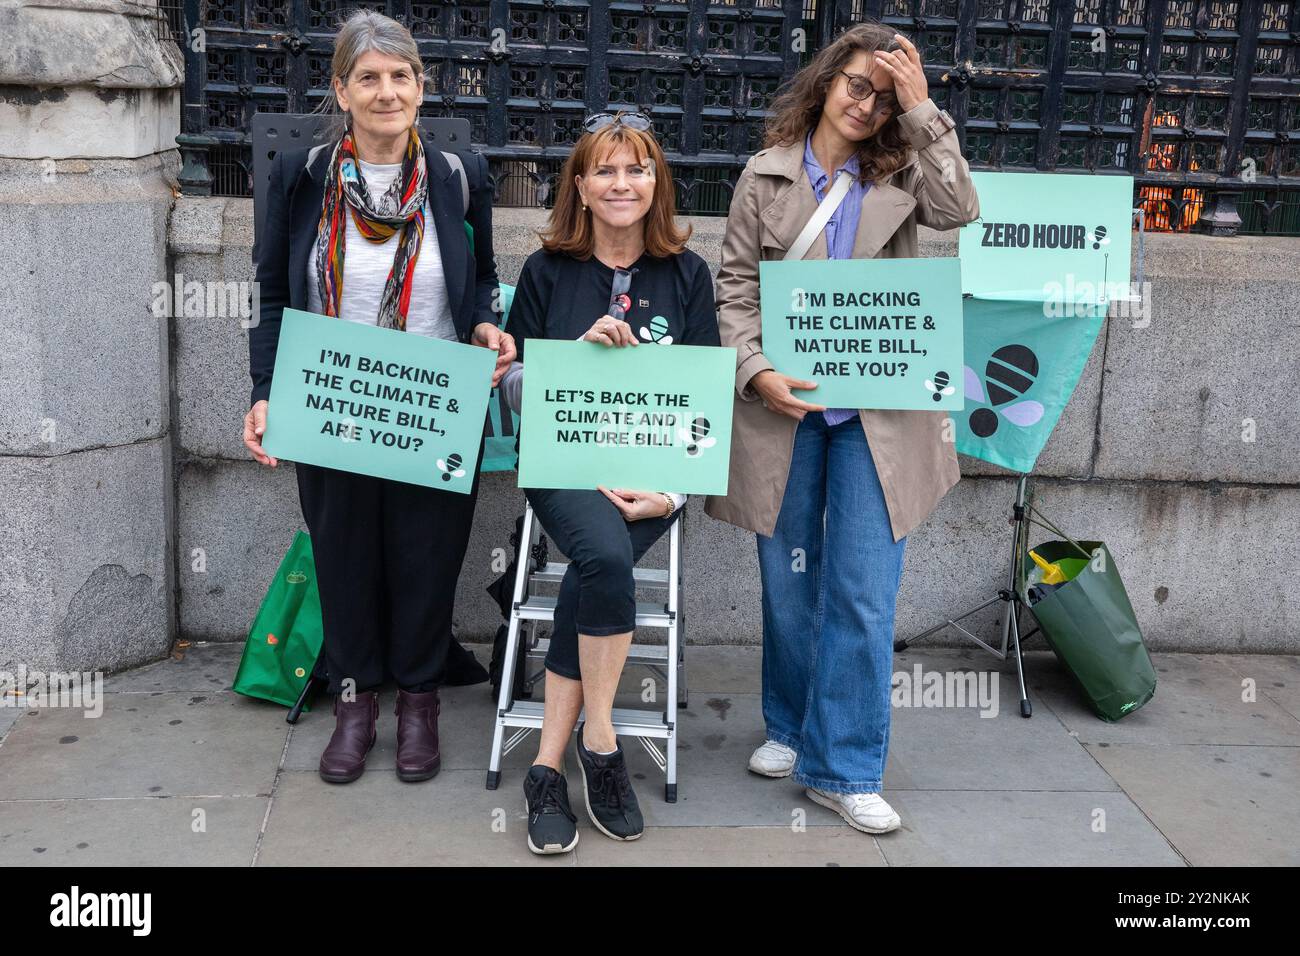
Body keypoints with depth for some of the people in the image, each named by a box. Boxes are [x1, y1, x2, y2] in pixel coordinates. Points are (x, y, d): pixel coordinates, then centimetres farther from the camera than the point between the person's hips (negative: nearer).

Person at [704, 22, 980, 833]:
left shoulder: (901, 173, 7)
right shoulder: (768, 175, 6)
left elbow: (959, 210, -13)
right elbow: (736, 286, 3)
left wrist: (922, 111, -11)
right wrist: (755, 370, -12)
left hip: (877, 408, 0)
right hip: (783, 402, 1)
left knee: (864, 591, -3)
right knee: (789, 581, 12)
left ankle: (842, 767, 6)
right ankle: (791, 729, 31)